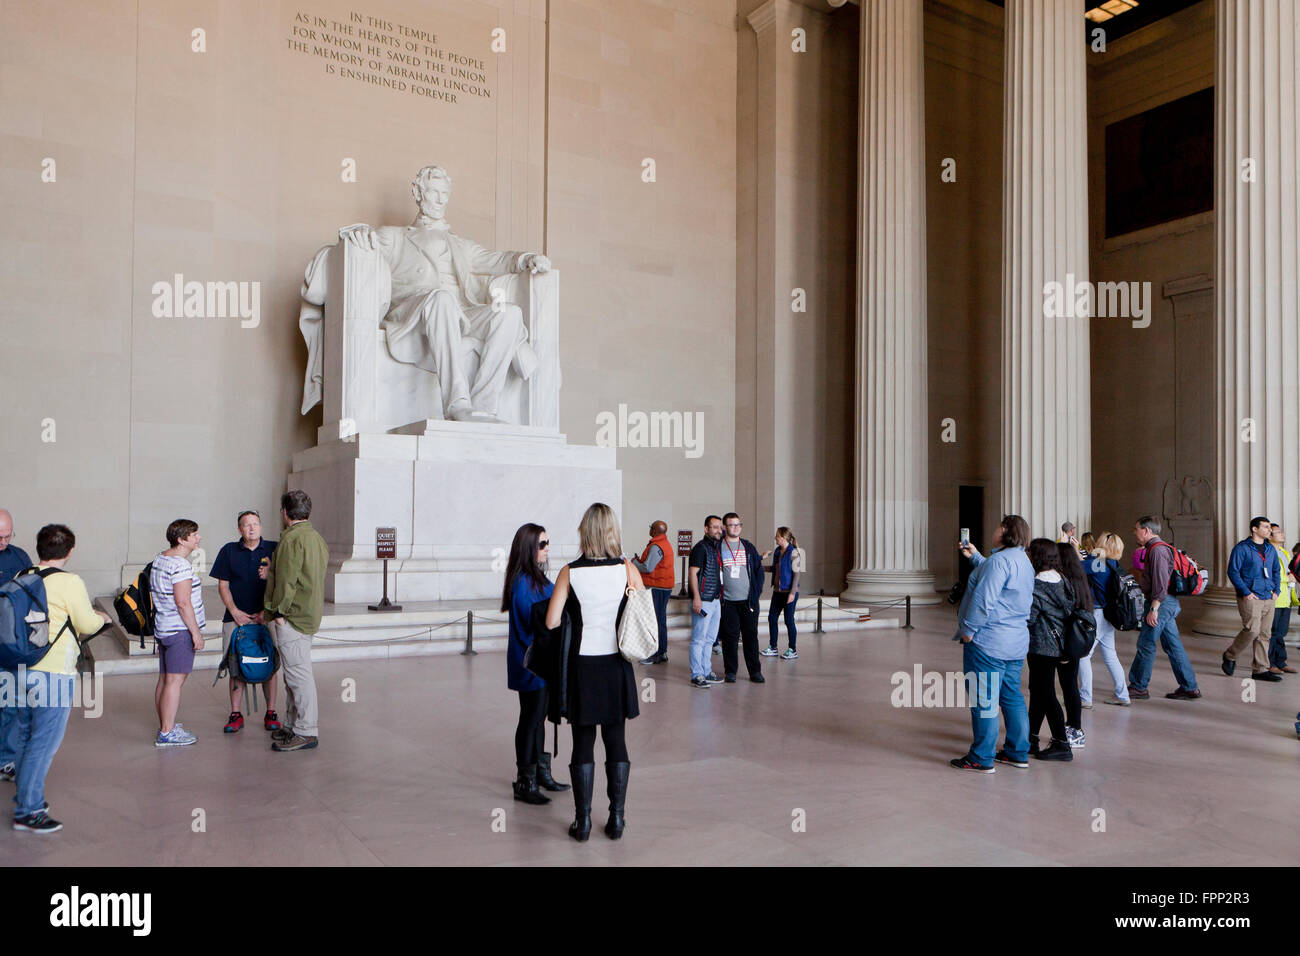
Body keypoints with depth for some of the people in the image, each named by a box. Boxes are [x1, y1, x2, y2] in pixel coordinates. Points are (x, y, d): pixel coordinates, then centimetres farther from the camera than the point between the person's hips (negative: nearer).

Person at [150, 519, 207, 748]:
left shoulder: (158, 559, 13)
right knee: (175, 680, -6)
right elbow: (183, 603, -21)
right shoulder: (180, 565, -18)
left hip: (163, 628, 10)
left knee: (164, 679, 15)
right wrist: (196, 632, -16)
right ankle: (166, 733, -3)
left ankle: (165, 726, 24)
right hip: (180, 631, -10)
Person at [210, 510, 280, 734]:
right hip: (236, 617, 1)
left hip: (265, 617, 0)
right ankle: (235, 714, 12)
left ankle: (271, 713, 11)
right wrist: (235, 611, -5)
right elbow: (222, 585, 5)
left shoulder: (273, 549, 2)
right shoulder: (229, 551, 5)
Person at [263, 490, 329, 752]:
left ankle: (306, 732, -2)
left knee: (298, 673, -6)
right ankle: (293, 725, 25)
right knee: (295, 673, 17)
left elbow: (286, 581, -18)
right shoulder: (317, 538, 15)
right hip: (310, 615, 10)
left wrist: (277, 611, -12)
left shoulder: (291, 538, -15)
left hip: (291, 617, -10)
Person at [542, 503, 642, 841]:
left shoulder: (569, 572, -7)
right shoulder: (627, 569, -5)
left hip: (581, 666, 0)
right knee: (616, 741, 11)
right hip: (616, 666, 1)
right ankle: (616, 818, 16)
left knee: (583, 744, 10)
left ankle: (582, 821, 15)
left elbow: (552, 621, -9)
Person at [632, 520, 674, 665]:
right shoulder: (666, 544, 15)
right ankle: (662, 652, 19)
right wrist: (640, 561, 12)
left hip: (655, 588, -10)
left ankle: (655, 654, -4)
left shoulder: (655, 547, -17)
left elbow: (648, 568, -21)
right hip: (665, 587, 10)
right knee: (661, 620, 14)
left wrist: (635, 562, -4)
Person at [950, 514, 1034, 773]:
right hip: (1016, 642, 10)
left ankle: (982, 759, 3)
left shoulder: (1000, 559, -17)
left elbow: (984, 598, -23)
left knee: (983, 700, -3)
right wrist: (975, 556, 38)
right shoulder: (1023, 561, 15)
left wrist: (968, 629, -16)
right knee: (1012, 697, 16)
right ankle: (1018, 753, 23)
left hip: (988, 642, -10)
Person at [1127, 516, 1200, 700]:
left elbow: (1160, 583, -22)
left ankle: (1138, 687, 3)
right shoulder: (1156, 548, 17)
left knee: (1146, 644, -4)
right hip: (1169, 602, 10)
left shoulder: (1157, 550, -15)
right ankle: (1189, 688, 15)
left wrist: (1153, 609, -23)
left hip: (1161, 602, -10)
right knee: (1173, 645, 12)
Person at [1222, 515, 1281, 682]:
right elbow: (1233, 572, -9)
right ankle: (1229, 656, 7)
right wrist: (1246, 592, -13)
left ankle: (1260, 670, 11)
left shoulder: (1271, 549, 15)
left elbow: (1276, 571, 24)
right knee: (1252, 630, -14)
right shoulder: (1241, 548, -7)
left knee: (1263, 633, 6)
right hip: (1250, 598, -7)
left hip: (1269, 599, 7)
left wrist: (1276, 591, 11)